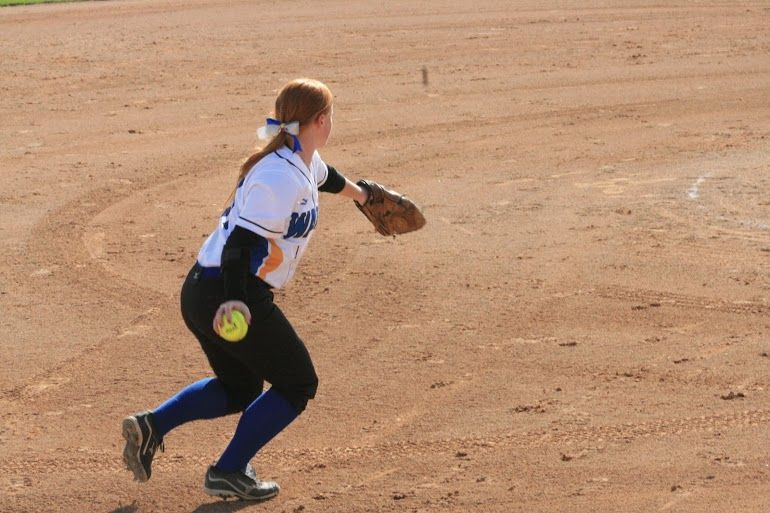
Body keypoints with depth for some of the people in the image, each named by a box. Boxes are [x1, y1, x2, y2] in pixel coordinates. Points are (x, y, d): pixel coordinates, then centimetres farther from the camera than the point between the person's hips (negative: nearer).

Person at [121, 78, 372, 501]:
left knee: (239, 388, 24)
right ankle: (228, 473, 4)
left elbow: (323, 176, 37)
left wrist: (356, 192, 59)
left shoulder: (304, 163, 12)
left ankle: (151, 424, 8)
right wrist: (235, 300, -42)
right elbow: (243, 240, -28)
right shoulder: (281, 177, -19)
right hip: (233, 297, -10)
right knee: (297, 384, 5)